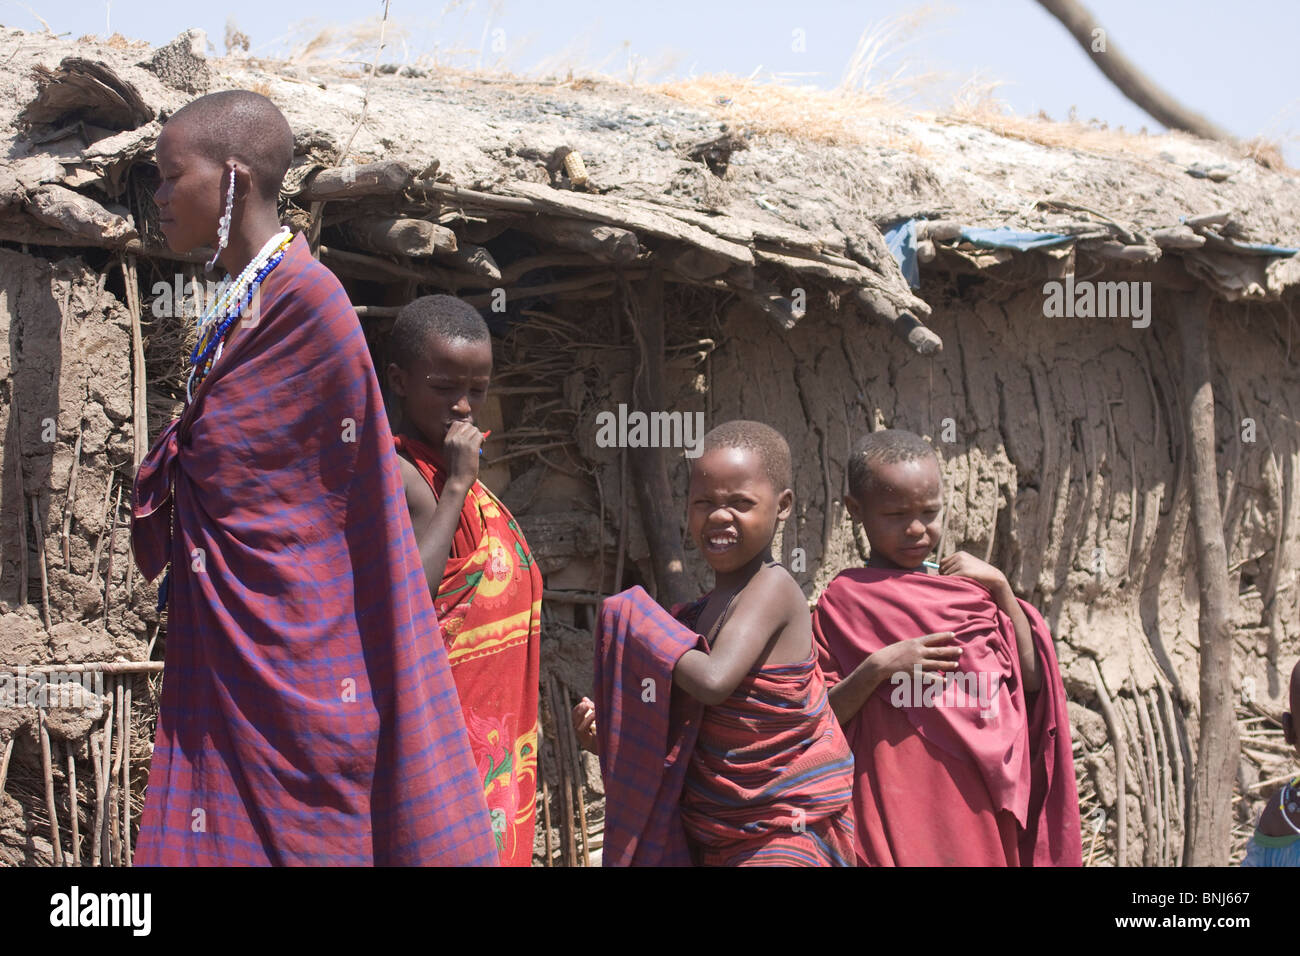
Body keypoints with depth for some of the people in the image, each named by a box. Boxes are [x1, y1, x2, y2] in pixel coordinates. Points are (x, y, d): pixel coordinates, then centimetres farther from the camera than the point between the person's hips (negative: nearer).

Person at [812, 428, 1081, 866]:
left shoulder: (963, 588, 11)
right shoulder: (844, 599, -2)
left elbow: (1032, 678, 7)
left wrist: (1000, 588, 0)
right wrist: (878, 668, -18)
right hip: (900, 807, -4)